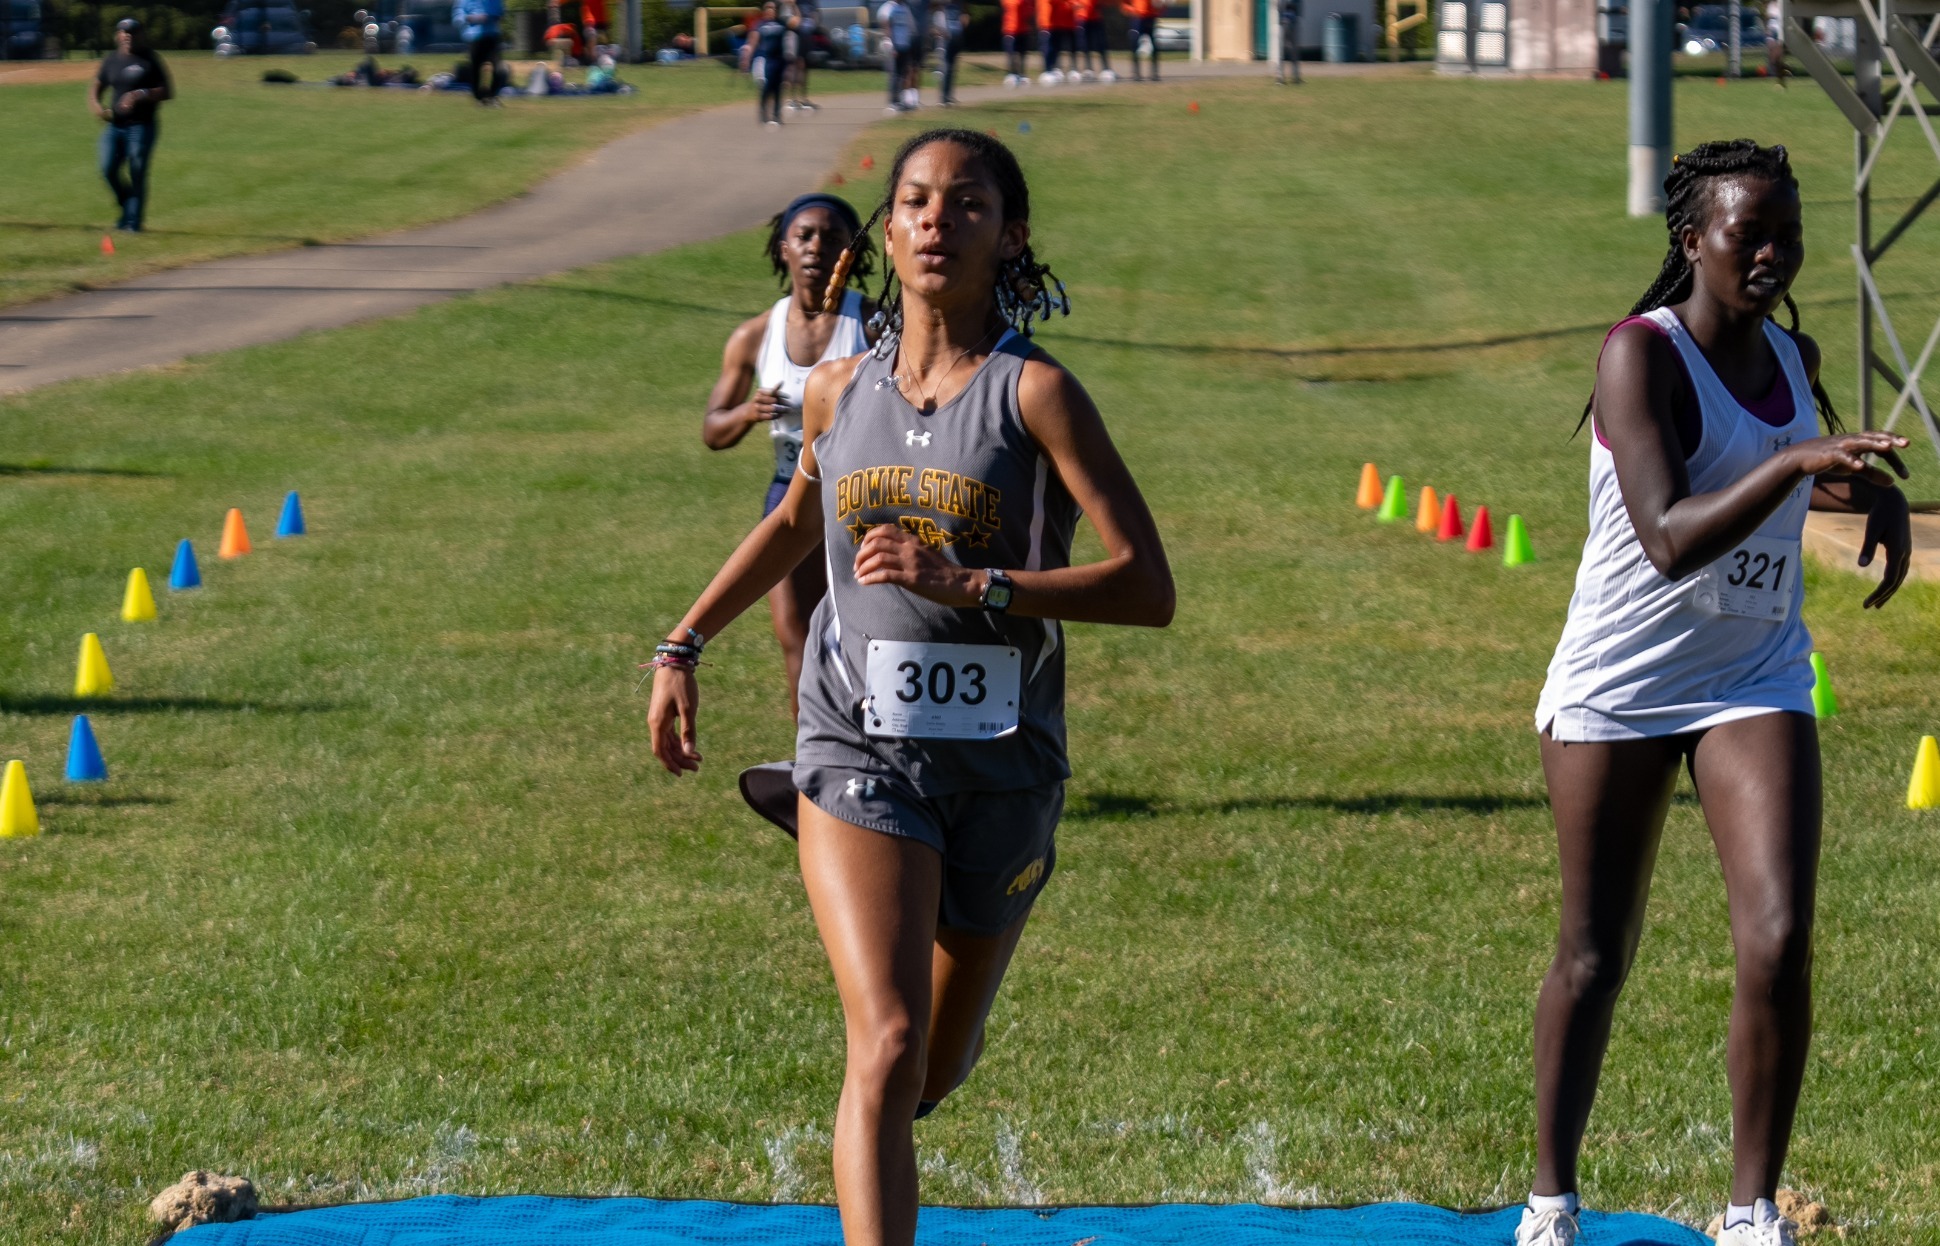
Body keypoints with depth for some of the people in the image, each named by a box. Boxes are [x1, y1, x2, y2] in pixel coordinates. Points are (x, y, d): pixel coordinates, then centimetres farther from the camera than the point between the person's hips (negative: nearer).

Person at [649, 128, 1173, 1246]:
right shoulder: (840, 391, 4)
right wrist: (684, 646, 25)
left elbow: (1148, 588, -14)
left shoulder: (1035, 391, -8)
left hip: (1002, 763, -1)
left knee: (937, 1068, 16)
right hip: (861, 746, 1)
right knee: (888, 1048, -19)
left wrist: (968, 585, -23)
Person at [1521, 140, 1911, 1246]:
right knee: (1596, 957, 8)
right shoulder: (1642, 353, -16)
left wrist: (1871, 494, 6)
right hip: (1618, 687, -4)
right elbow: (1668, 535, -28)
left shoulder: (1795, 358, 4)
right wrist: (1794, 463, -39)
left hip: (1754, 684, 4)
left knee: (1781, 944, -12)